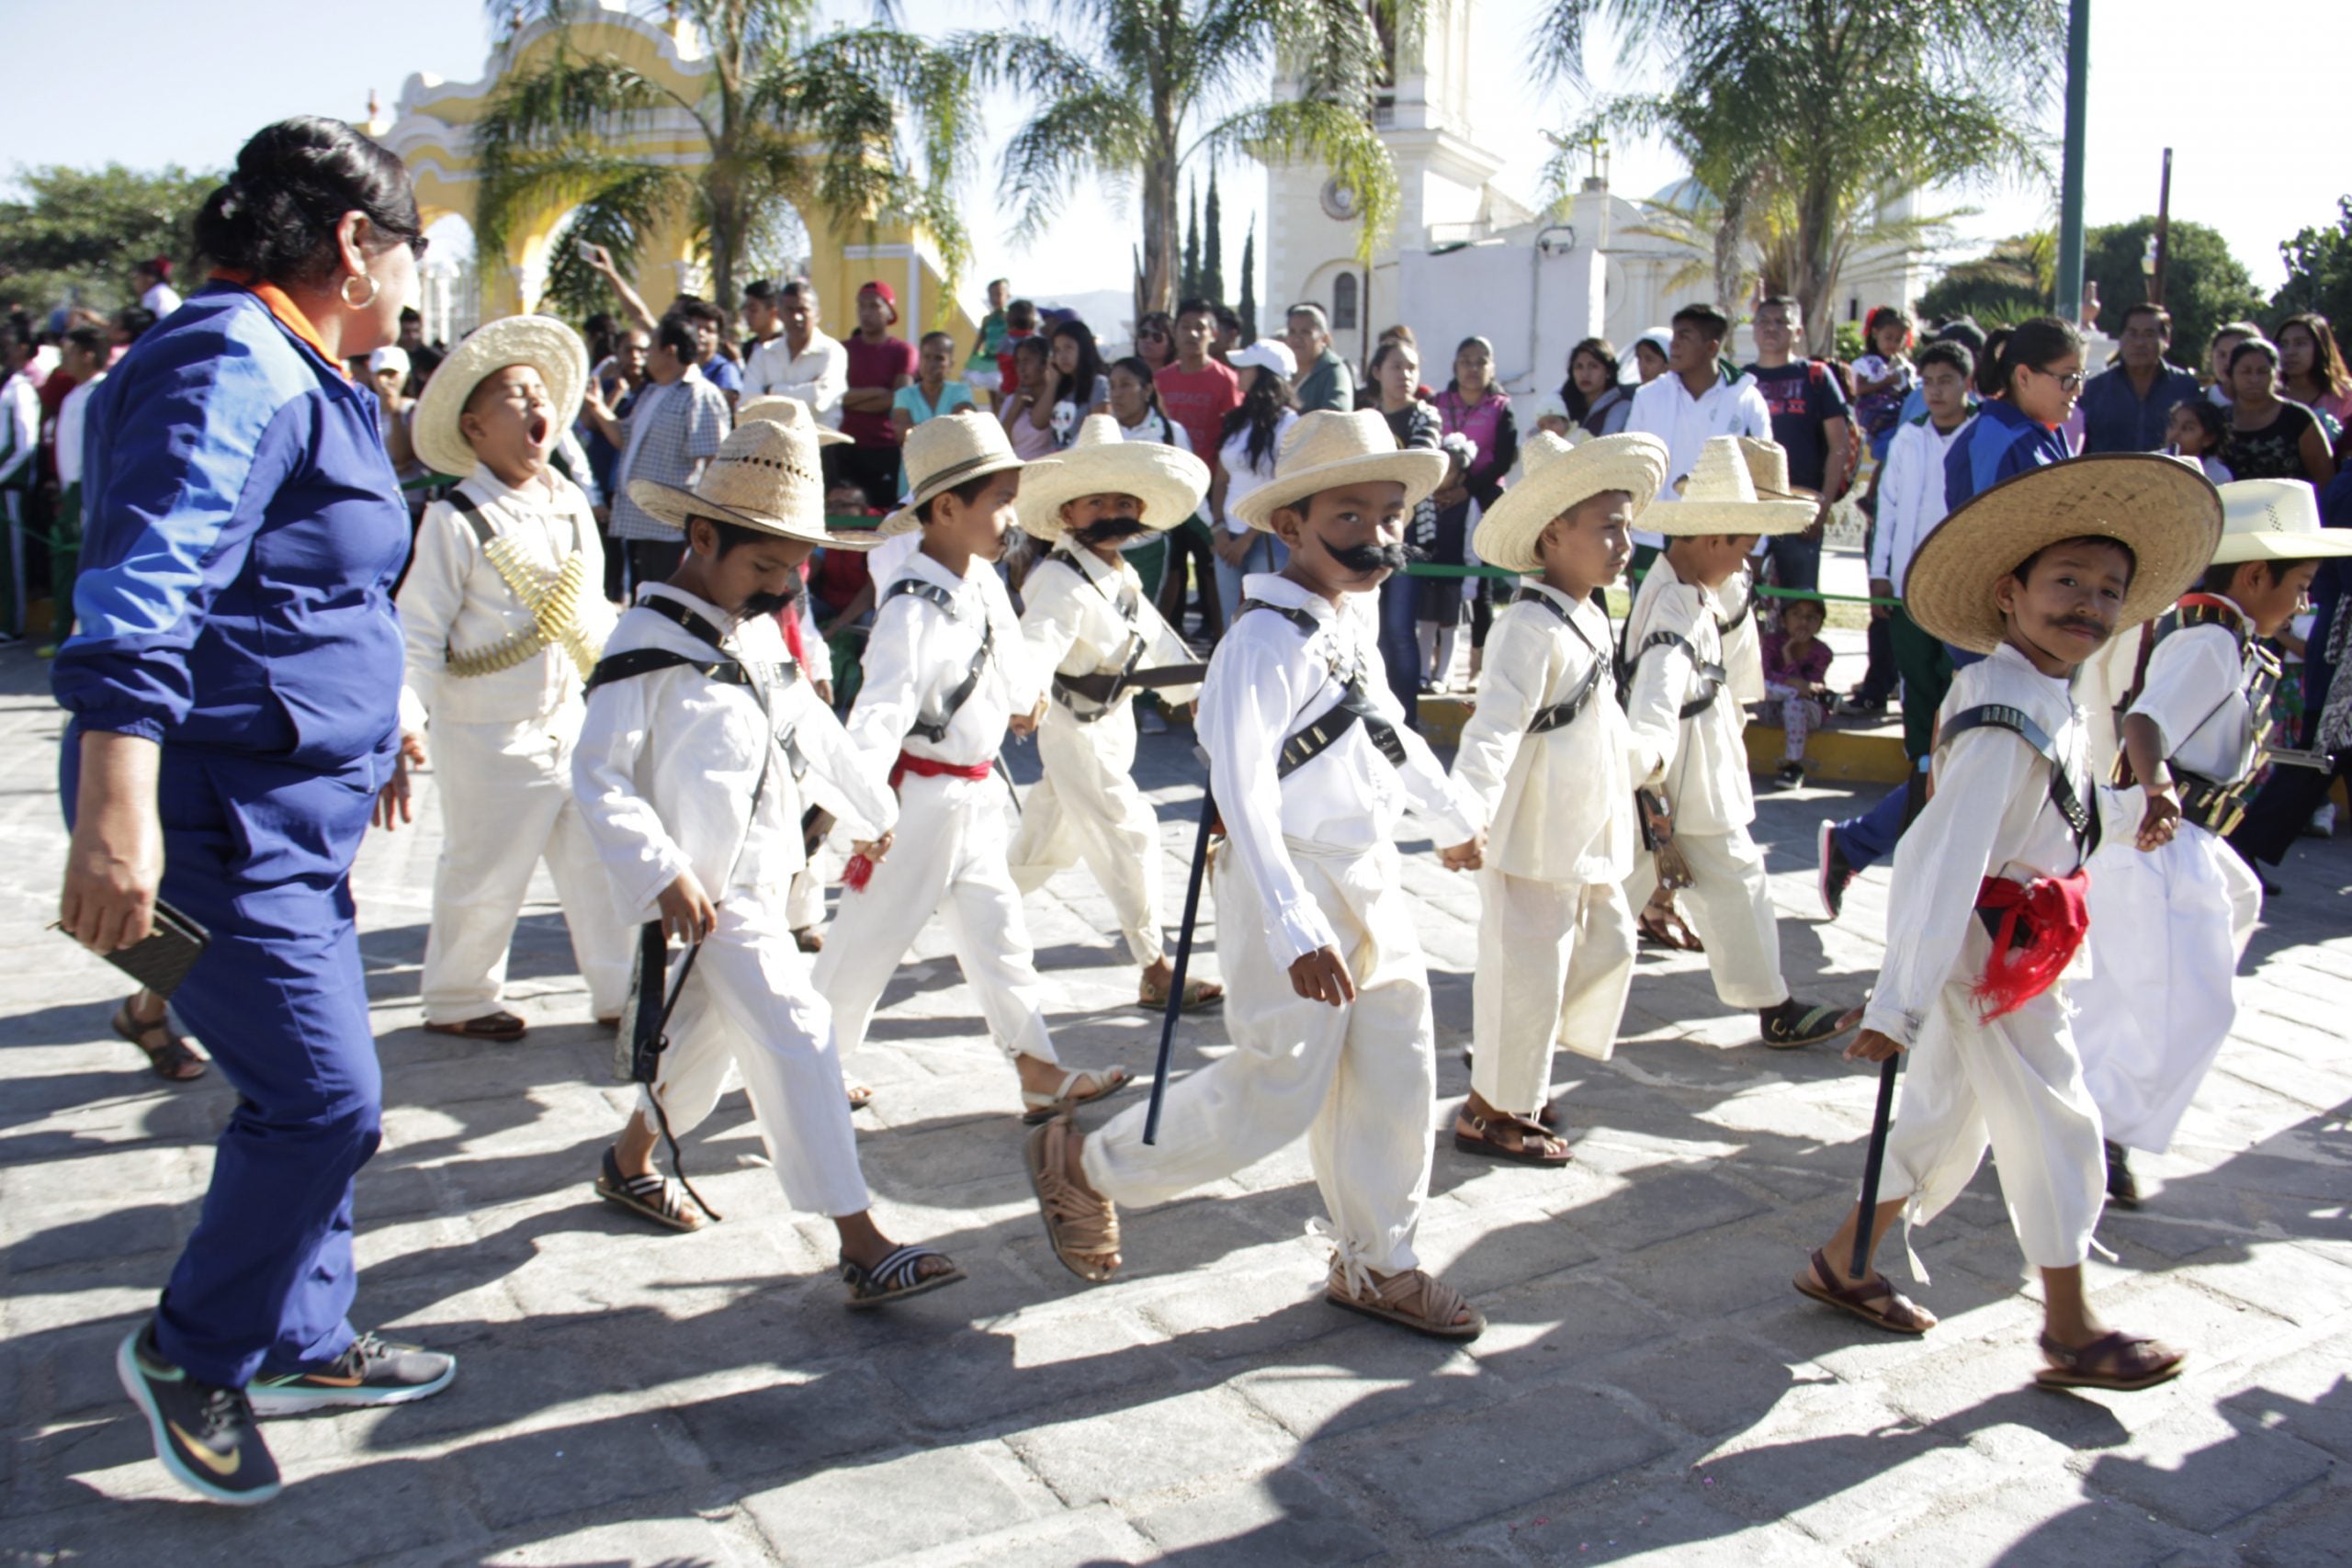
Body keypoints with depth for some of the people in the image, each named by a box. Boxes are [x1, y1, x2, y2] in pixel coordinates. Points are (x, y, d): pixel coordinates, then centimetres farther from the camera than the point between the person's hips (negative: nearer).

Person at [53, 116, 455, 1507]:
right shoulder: (231, 371, -16)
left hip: (291, 810, 11)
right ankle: (192, 1353, 16)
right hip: (217, 815, -11)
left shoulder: (301, 378, 17)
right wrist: (117, 807, -37)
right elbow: (143, 590, -29)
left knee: (315, 1090, 17)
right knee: (326, 1101, -7)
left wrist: (371, 734, 38)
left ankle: (302, 1344, 32)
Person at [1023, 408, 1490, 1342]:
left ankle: (1375, 1265, 30)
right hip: (1295, 894, -9)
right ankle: (1085, 1165, 19)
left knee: (1394, 1081, 12)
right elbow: (1242, 789, -30)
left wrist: (1452, 819, 41)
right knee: (1276, 1096, -1)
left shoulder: (1351, 631, 10)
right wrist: (1296, 929, -38)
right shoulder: (1267, 641, -20)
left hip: (1373, 888, 9)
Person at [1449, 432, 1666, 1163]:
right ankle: (1491, 1113, 17)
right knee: (1526, 971, 0)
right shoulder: (1529, 626, -21)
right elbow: (1494, 726, -32)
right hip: (1532, 836, -10)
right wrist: (1468, 813, -43)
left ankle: (1518, 1071, 33)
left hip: (1589, 829, 10)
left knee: (1608, 945, 18)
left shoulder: (1592, 615, 10)